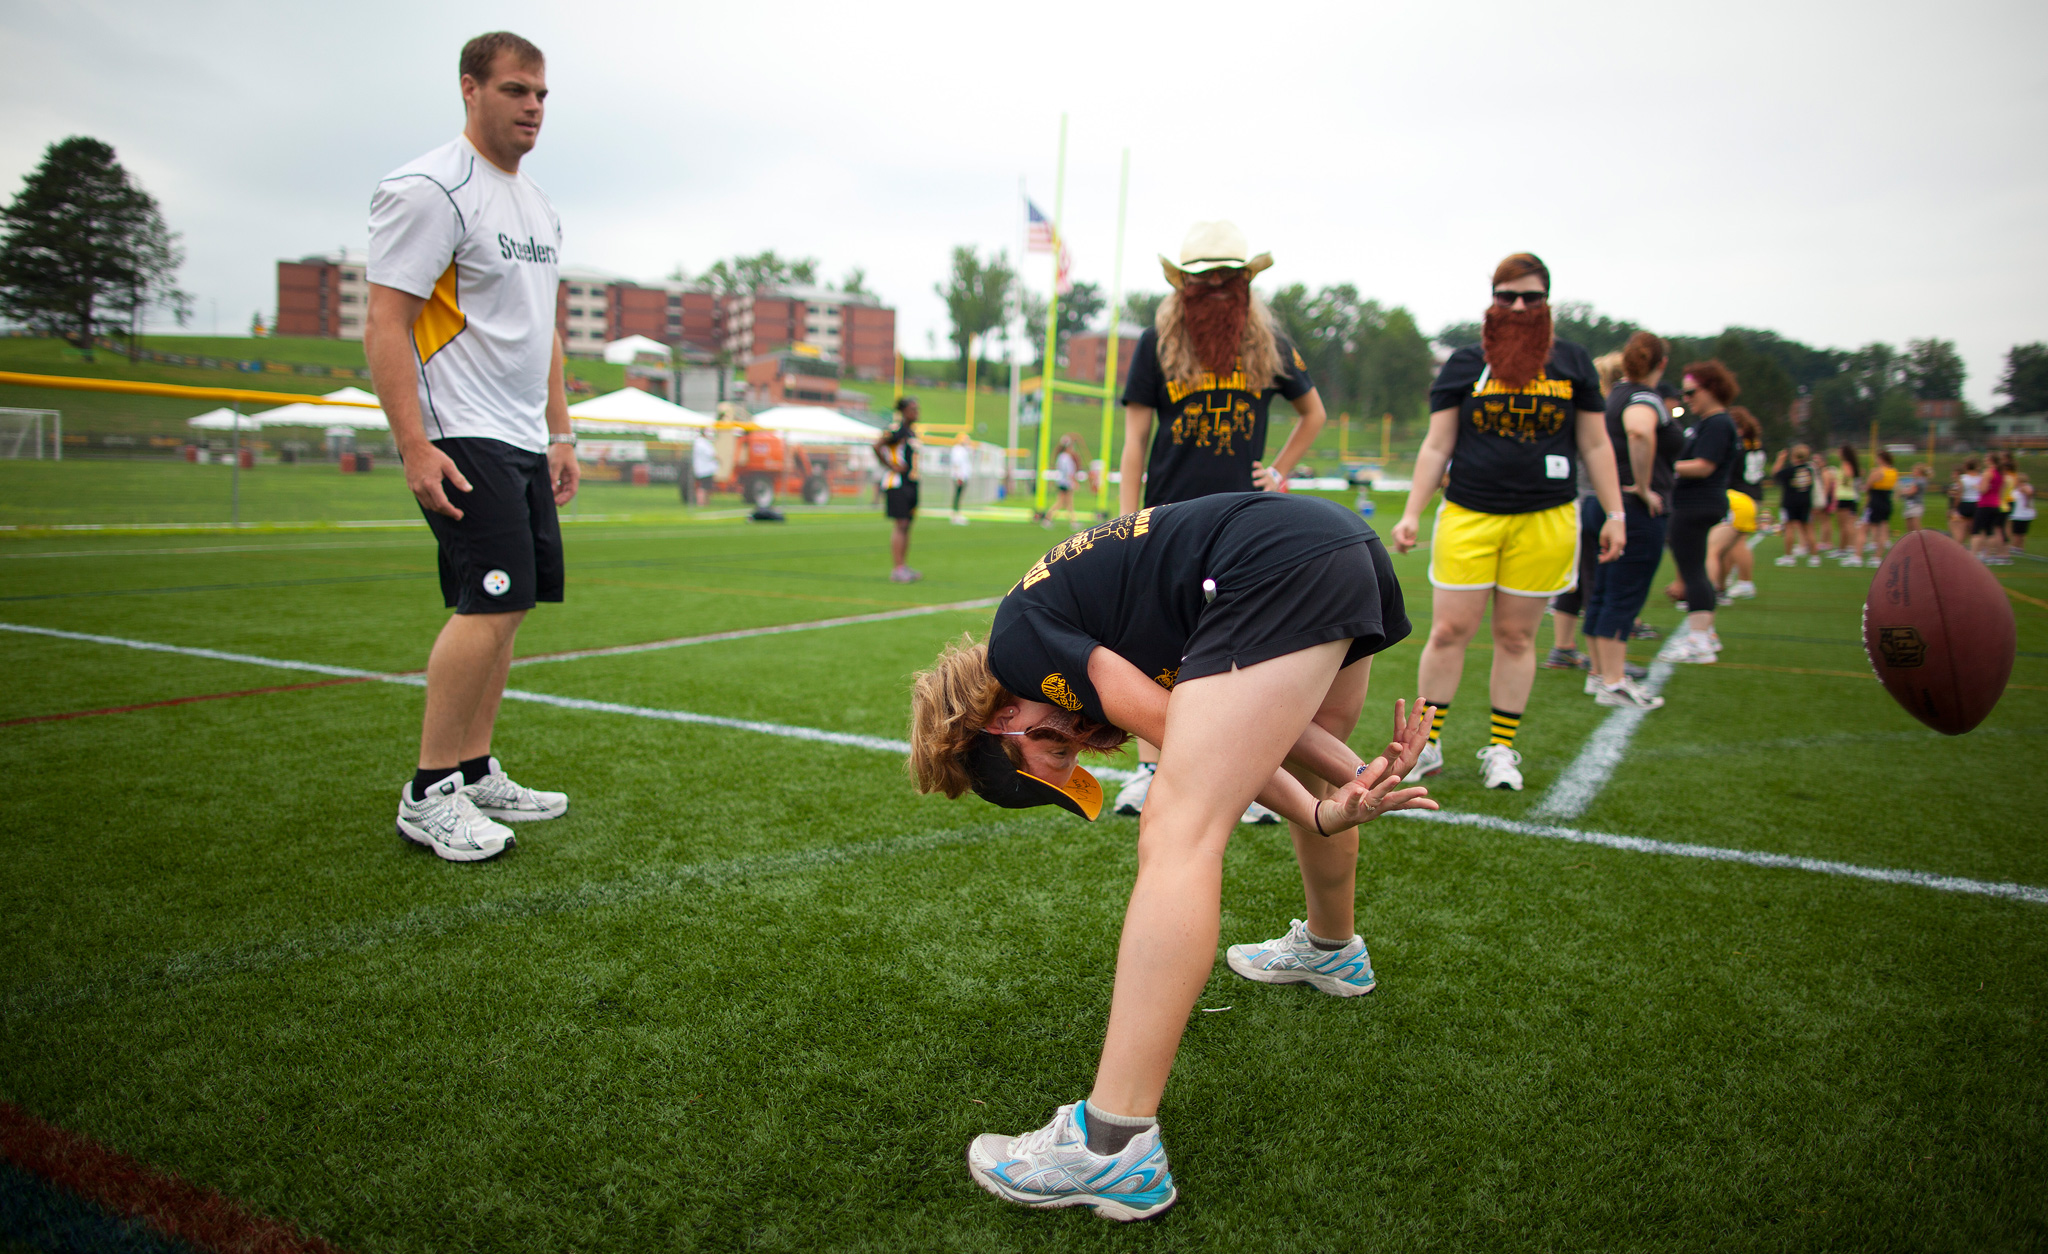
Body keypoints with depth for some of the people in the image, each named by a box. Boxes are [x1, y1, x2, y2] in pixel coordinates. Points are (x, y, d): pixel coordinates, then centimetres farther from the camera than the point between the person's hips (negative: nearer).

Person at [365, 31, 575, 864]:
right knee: (490, 602, -15)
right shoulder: (427, 191, -8)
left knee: (505, 606, 7)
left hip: (523, 442, 9)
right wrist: (415, 447, -21)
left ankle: (475, 774, 15)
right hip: (462, 441, -9)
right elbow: (385, 326, -14)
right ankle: (428, 796, -6)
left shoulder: (538, 208, 20)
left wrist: (560, 434, 19)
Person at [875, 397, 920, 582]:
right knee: (900, 525, -10)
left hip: (910, 483, 9)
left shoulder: (912, 431, 16)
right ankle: (896, 569, -10)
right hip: (896, 484, -9)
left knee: (907, 525, 11)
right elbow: (877, 446, -23)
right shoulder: (897, 429, -12)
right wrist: (891, 466, -16)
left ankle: (903, 566, 17)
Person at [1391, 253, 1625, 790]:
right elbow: (1436, 446, 7)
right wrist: (1411, 514, 0)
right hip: (1468, 517, 0)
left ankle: (1502, 751, 18)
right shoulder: (1465, 363, 7)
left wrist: (1614, 514, 8)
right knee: (1449, 630, -3)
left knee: (1516, 635, 6)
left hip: (1545, 520, 1)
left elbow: (1596, 445, 12)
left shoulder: (1572, 363, 10)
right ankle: (1427, 744, 11)